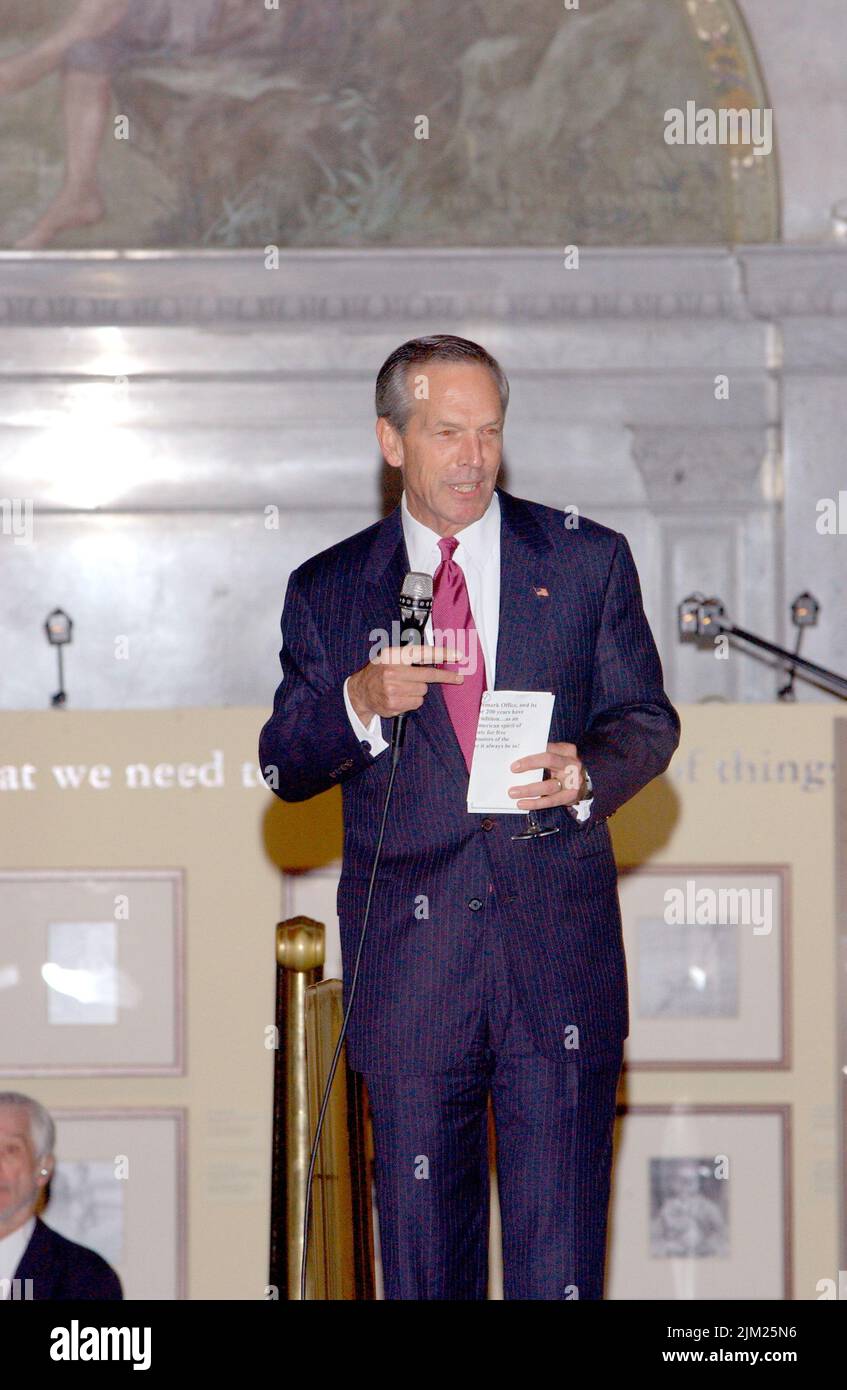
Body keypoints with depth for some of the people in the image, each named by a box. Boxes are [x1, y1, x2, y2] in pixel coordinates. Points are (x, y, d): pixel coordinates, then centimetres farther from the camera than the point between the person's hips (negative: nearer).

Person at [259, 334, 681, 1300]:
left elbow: (646, 719, 10)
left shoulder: (587, 560, 9)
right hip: (408, 957, 1)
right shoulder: (328, 592, 9)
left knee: (560, 1257, -4)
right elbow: (283, 768, 7)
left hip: (558, 946, -1)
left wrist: (586, 773, -12)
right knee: (422, 1252, 6)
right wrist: (359, 703, -14)